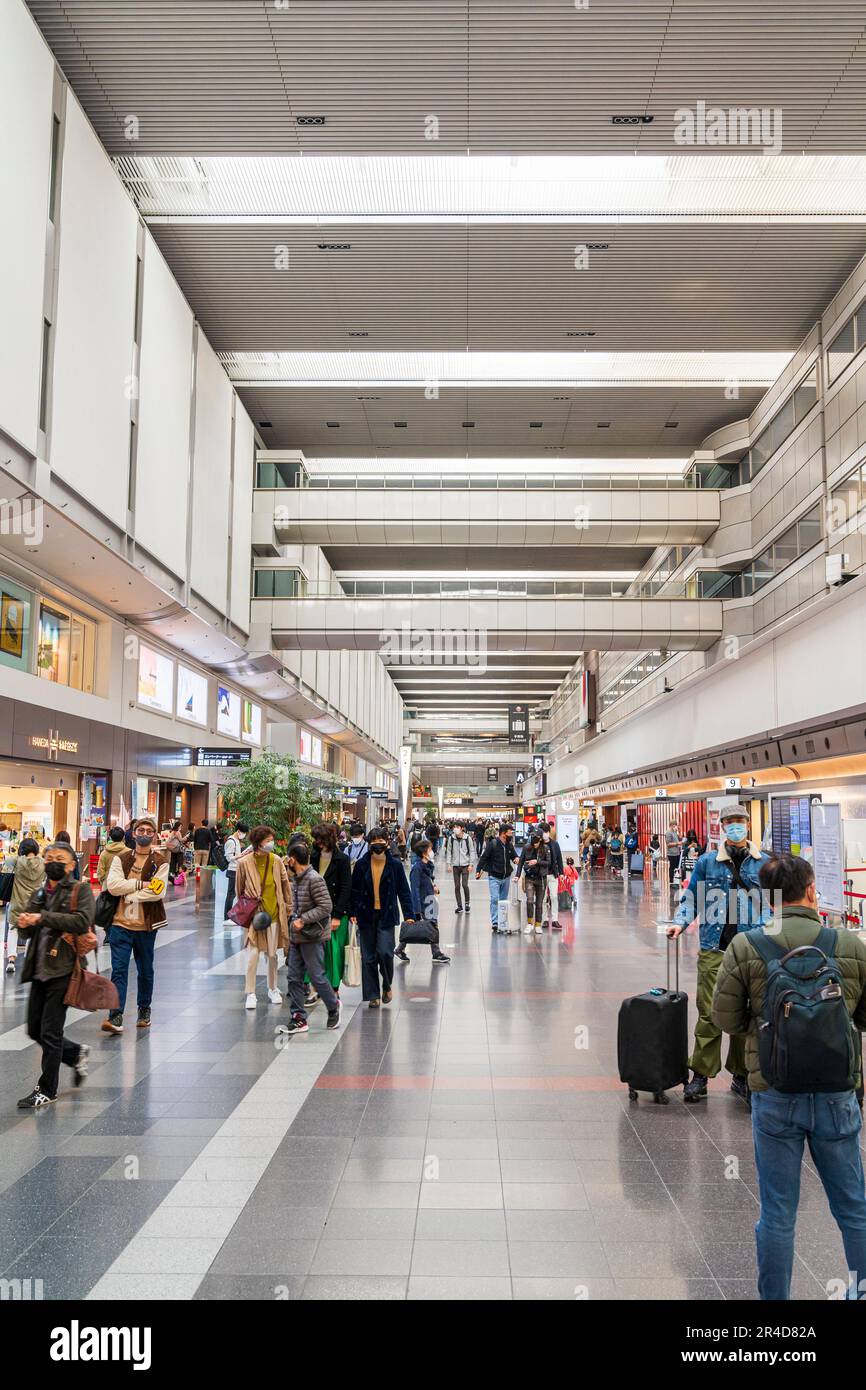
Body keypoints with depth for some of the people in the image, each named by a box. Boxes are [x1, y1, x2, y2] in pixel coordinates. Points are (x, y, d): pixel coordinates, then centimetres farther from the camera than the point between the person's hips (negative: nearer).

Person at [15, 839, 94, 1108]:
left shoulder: (80, 890, -4)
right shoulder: (40, 894, 14)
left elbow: (83, 921, -21)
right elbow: (26, 934, 13)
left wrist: (43, 917, -21)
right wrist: (24, 924, -11)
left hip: (62, 969, -7)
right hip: (40, 968, 7)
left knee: (50, 1031, -2)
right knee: (35, 1030, 12)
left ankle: (47, 1090, 13)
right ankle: (77, 1054, 35)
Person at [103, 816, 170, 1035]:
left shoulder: (160, 862, 0)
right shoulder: (121, 858, 6)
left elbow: (157, 892, -13)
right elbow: (112, 885, -10)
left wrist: (129, 895, -12)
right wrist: (140, 883, -14)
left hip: (146, 925, 0)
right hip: (120, 923, 0)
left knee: (145, 970, 13)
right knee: (118, 970, -6)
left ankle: (144, 1010, 29)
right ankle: (116, 1016, -8)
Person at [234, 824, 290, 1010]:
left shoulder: (276, 860, -2)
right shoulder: (244, 862, -10)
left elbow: (285, 885, 8)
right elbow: (239, 889, 2)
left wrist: (288, 909, 11)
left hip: (274, 913, 3)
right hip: (254, 913, -3)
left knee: (272, 954, 12)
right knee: (253, 954, -6)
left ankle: (272, 989, 29)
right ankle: (250, 994, 6)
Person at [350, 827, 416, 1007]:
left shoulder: (395, 865, -1)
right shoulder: (361, 864, 1)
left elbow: (404, 891, 2)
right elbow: (355, 890, 6)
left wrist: (409, 914, -2)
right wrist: (352, 912, -1)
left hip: (387, 915, -2)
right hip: (366, 915, 2)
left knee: (385, 952, -13)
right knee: (368, 957, 4)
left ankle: (387, 985, 14)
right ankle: (373, 995, 15)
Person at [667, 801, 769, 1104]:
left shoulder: (763, 863, 5)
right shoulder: (707, 862, 4)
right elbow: (691, 898, 10)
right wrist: (680, 922, -6)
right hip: (714, 950, -1)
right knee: (709, 1013, -3)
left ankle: (741, 1075, 24)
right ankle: (701, 1076, 8)